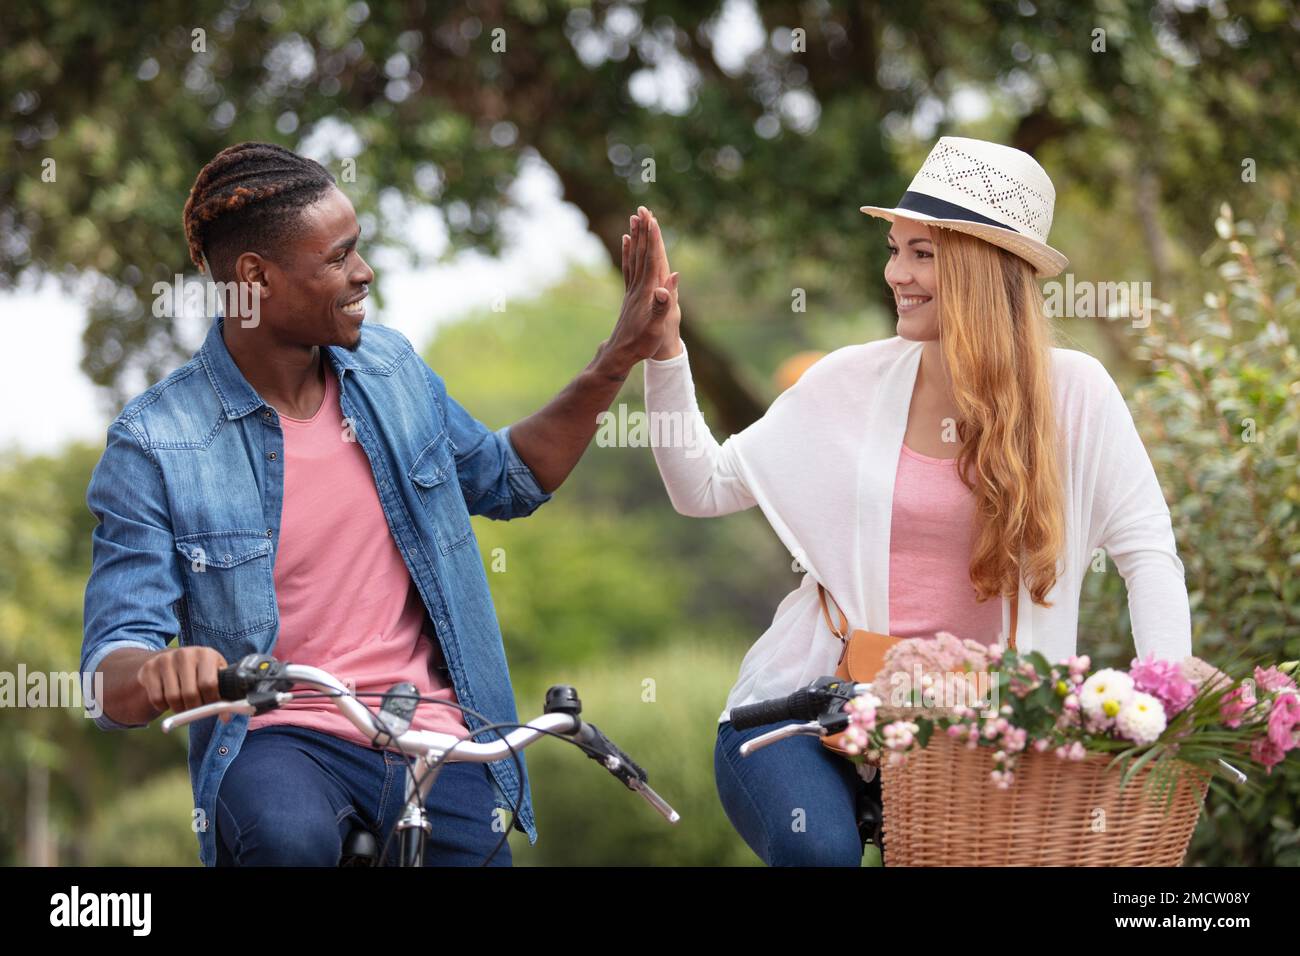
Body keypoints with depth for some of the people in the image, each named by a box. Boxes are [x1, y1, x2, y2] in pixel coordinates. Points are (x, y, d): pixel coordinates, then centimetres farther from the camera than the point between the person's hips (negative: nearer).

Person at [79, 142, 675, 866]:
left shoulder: (390, 366, 6)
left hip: (432, 727, 5)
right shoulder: (156, 445, -10)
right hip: (278, 736, -5)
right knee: (292, 839, -36)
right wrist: (156, 673, -38)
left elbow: (507, 481, 24)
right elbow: (110, 684, -13)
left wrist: (619, 361, 12)